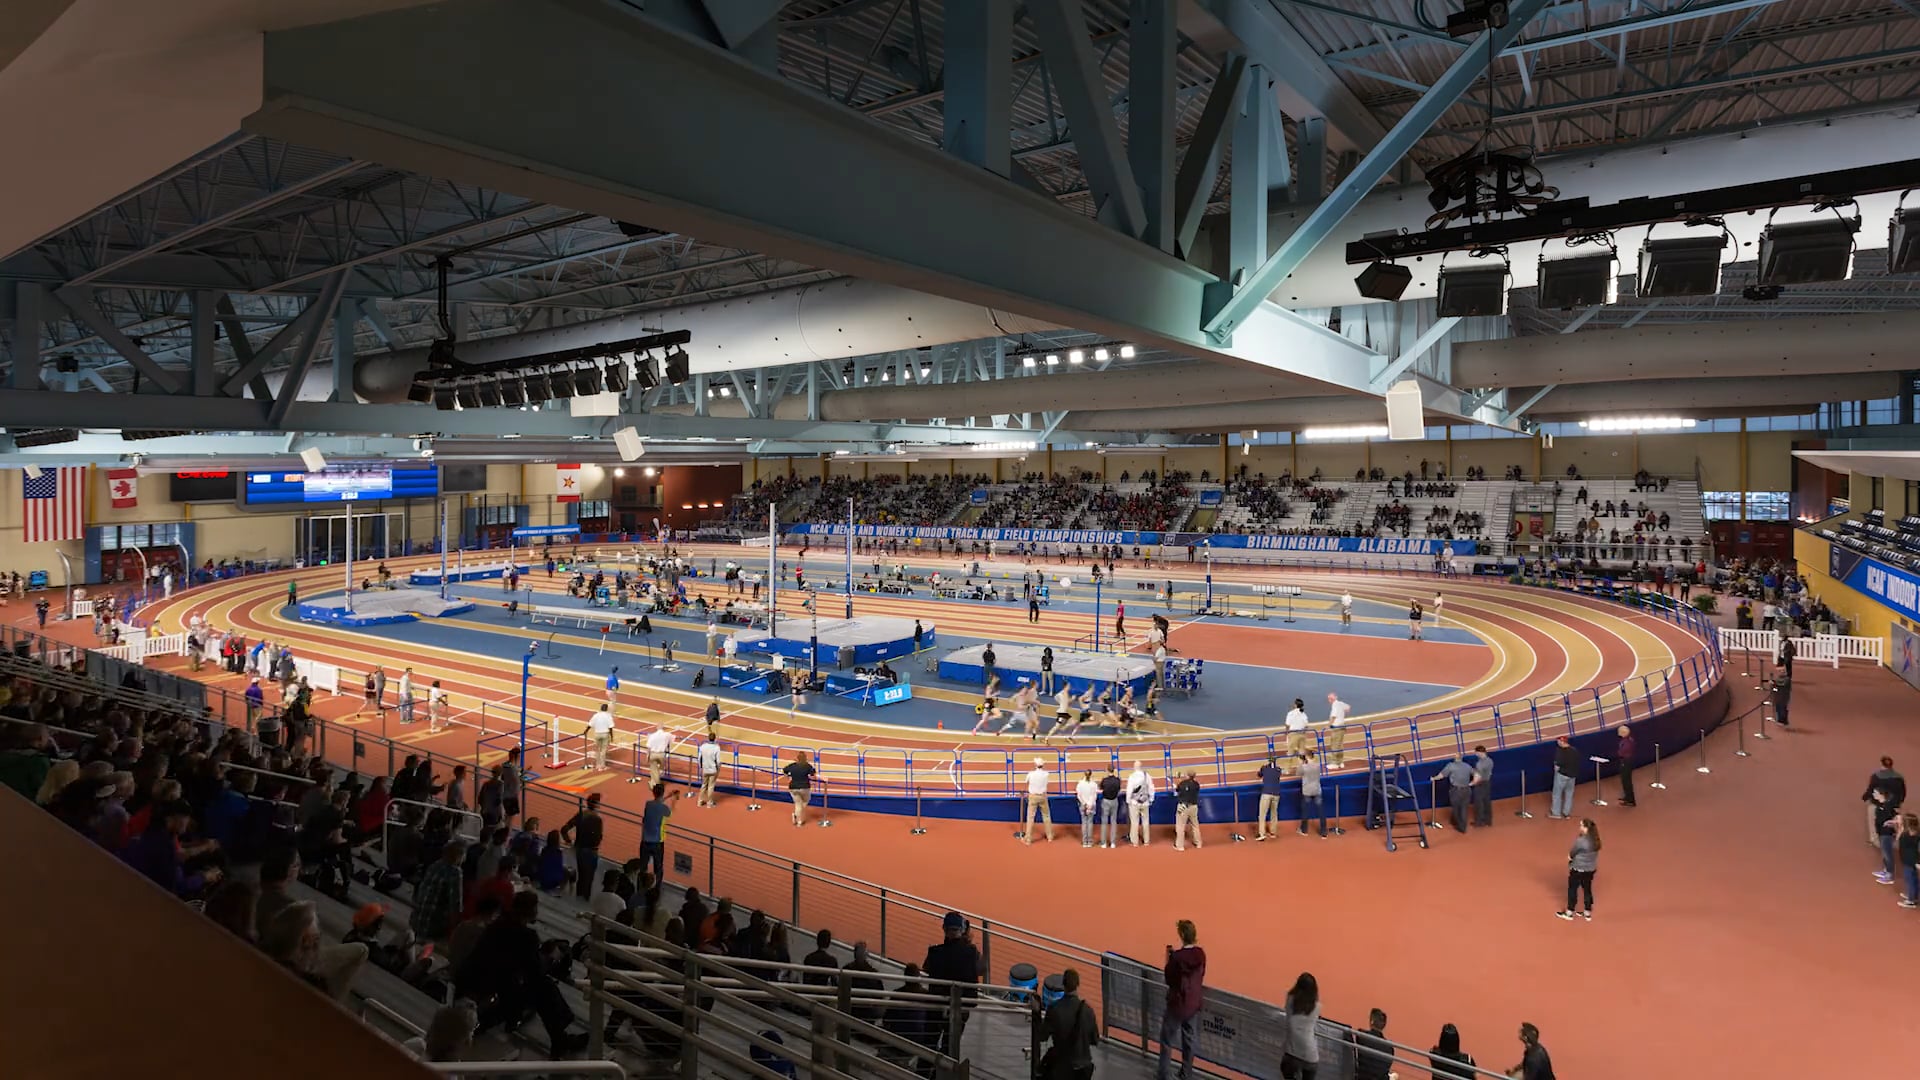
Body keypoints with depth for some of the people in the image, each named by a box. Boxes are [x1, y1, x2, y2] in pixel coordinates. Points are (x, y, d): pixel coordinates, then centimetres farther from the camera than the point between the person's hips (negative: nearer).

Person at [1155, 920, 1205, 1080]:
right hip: (1193, 1003, 6)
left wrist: (1169, 958, -7)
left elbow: (1169, 980, -14)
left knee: (1167, 1040, 12)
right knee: (1188, 1038, 21)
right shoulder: (1201, 954, -8)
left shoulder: (1177, 956, -25)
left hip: (1178, 1004, -6)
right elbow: (1200, 976, 8)